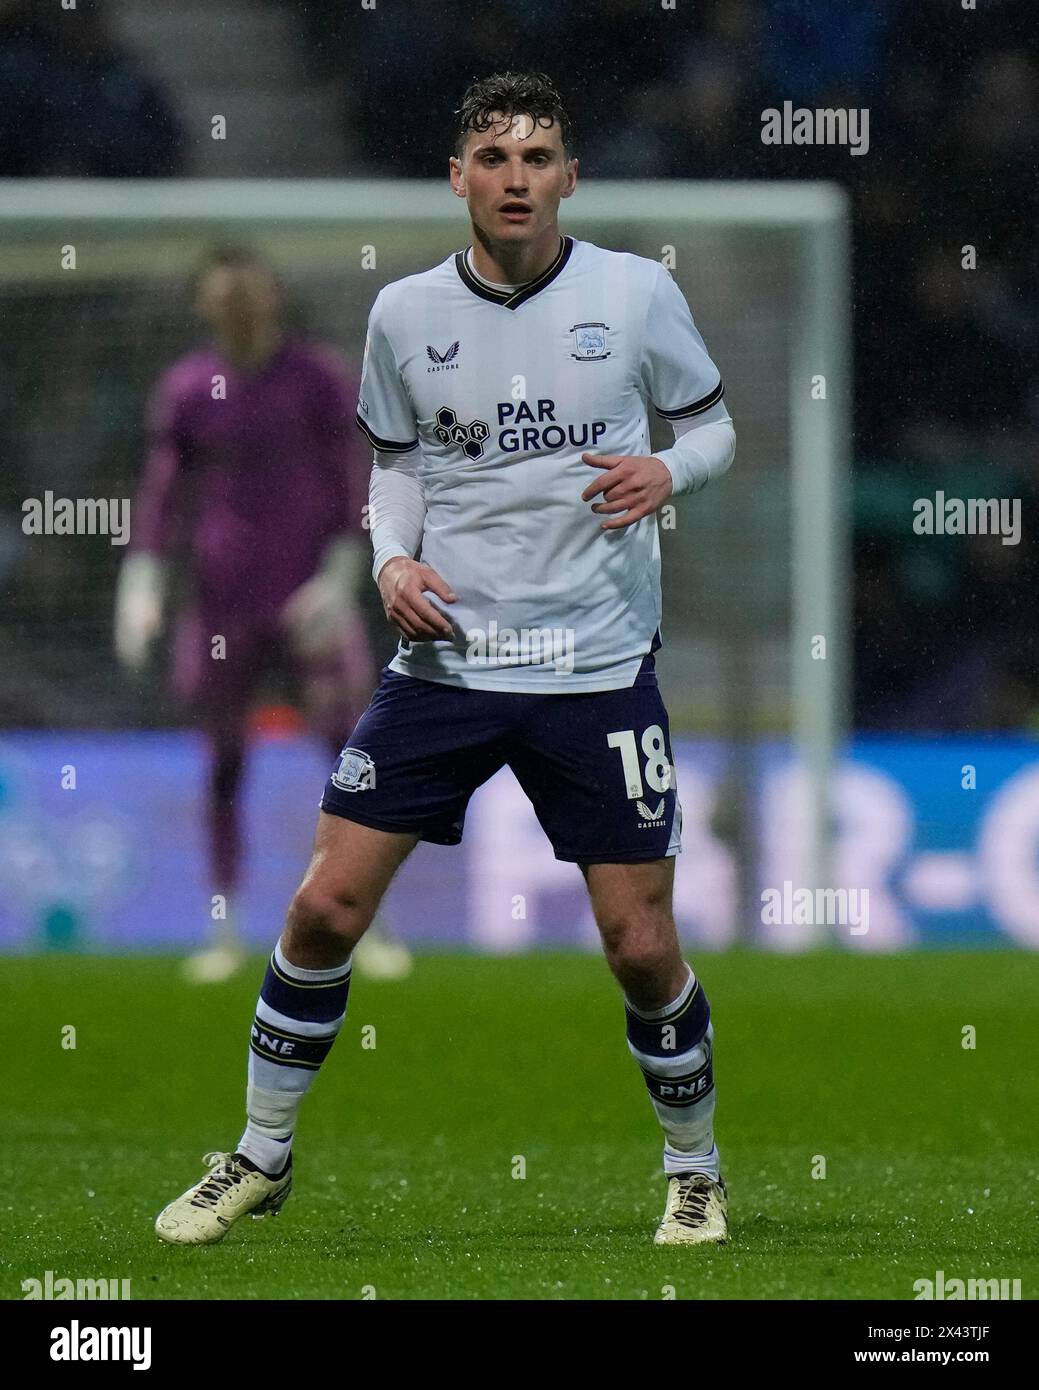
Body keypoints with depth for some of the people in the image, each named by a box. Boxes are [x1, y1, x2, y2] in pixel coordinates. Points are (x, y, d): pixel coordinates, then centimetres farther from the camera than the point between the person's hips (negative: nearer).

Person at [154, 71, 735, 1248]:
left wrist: (667, 470, -14)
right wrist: (393, 561, -5)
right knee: (324, 907, -3)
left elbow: (713, 426, 8)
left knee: (642, 950, -2)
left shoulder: (637, 293, -4)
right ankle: (260, 1159, 15)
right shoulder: (406, 313, 1)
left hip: (597, 666, -2)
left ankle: (694, 1170, 21)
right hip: (446, 656, 2)